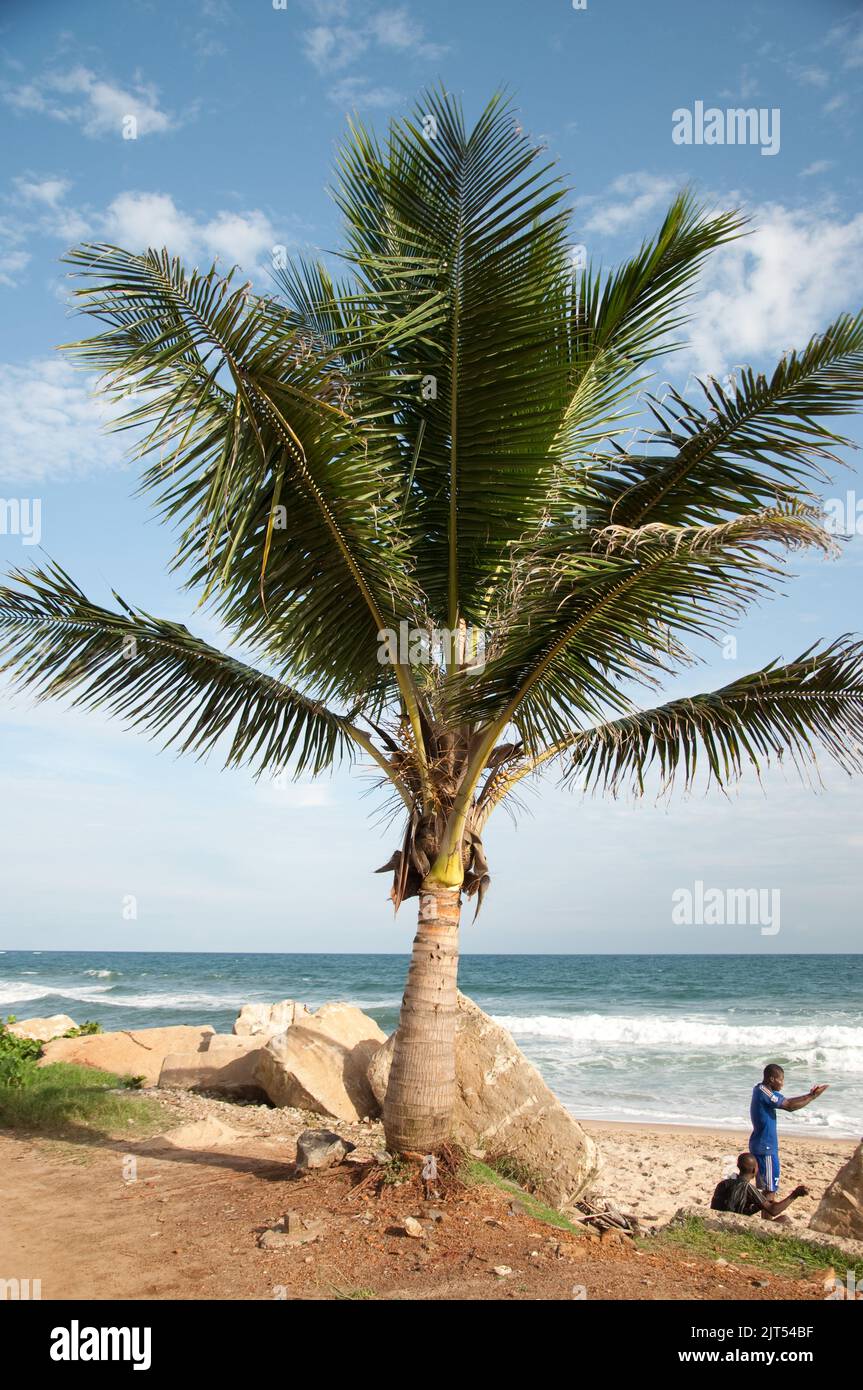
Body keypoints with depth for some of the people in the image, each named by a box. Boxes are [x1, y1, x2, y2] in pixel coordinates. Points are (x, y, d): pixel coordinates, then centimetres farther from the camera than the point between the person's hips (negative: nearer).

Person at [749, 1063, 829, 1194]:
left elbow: (786, 1101, 12)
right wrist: (812, 1097, -15)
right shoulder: (764, 1092, -21)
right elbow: (789, 1106, -23)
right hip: (765, 1147, -10)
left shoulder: (761, 1089, 9)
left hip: (764, 1145, 10)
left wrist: (809, 1095, 1)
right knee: (770, 1187, -2)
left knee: (767, 1187, 18)